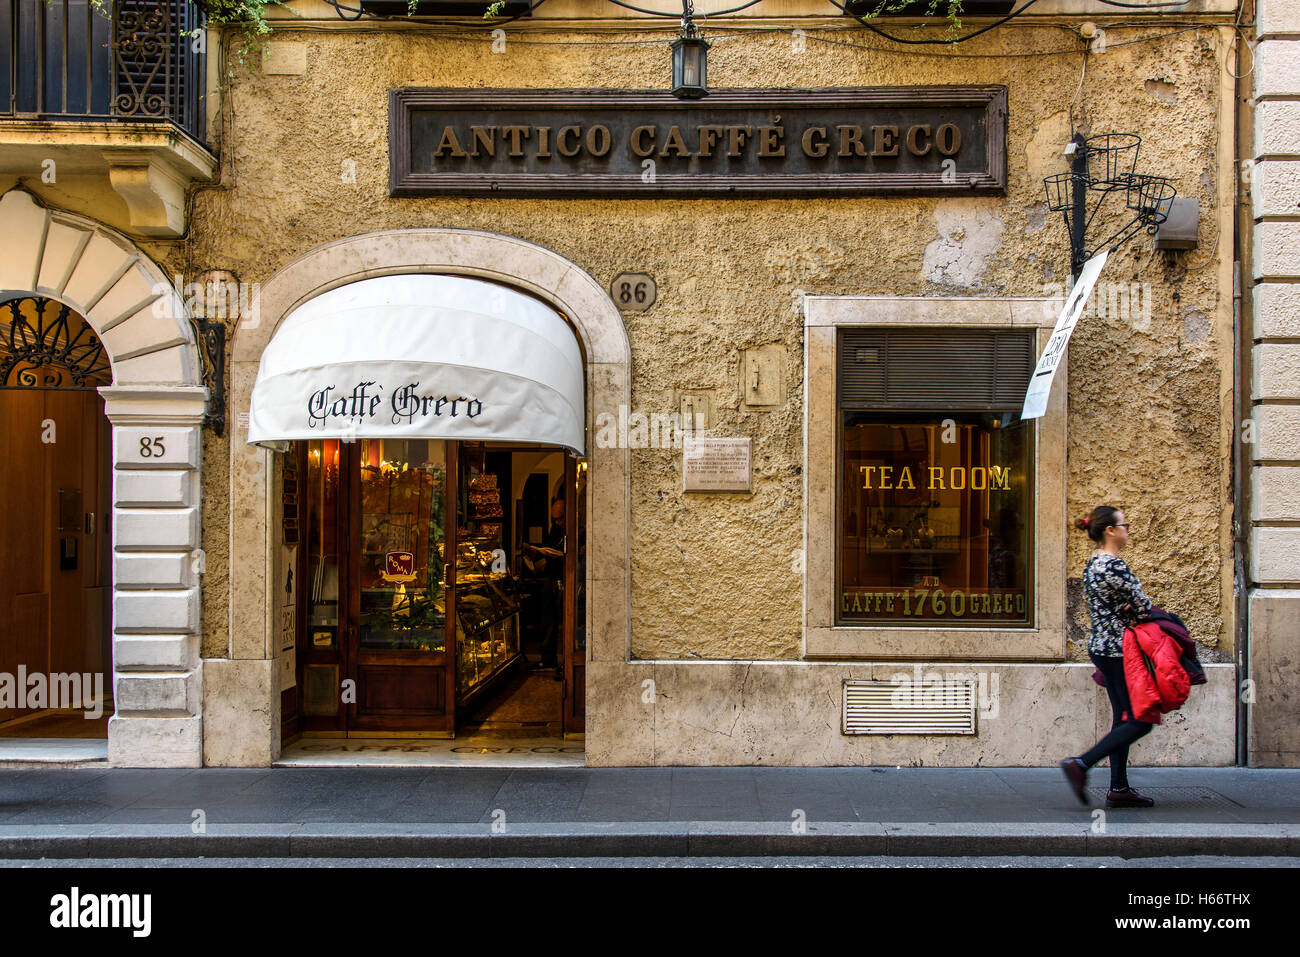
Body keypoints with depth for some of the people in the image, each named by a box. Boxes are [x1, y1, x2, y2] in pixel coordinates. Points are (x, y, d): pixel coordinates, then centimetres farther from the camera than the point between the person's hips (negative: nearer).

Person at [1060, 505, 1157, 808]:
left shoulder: (1093, 563, 11)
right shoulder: (1114, 566, -19)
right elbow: (1143, 607, -14)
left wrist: (1129, 610, 0)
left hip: (1102, 646, 10)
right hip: (1119, 650, -10)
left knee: (1124, 718, 13)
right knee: (1140, 720, -3)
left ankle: (1119, 788, 14)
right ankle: (1080, 764, -7)